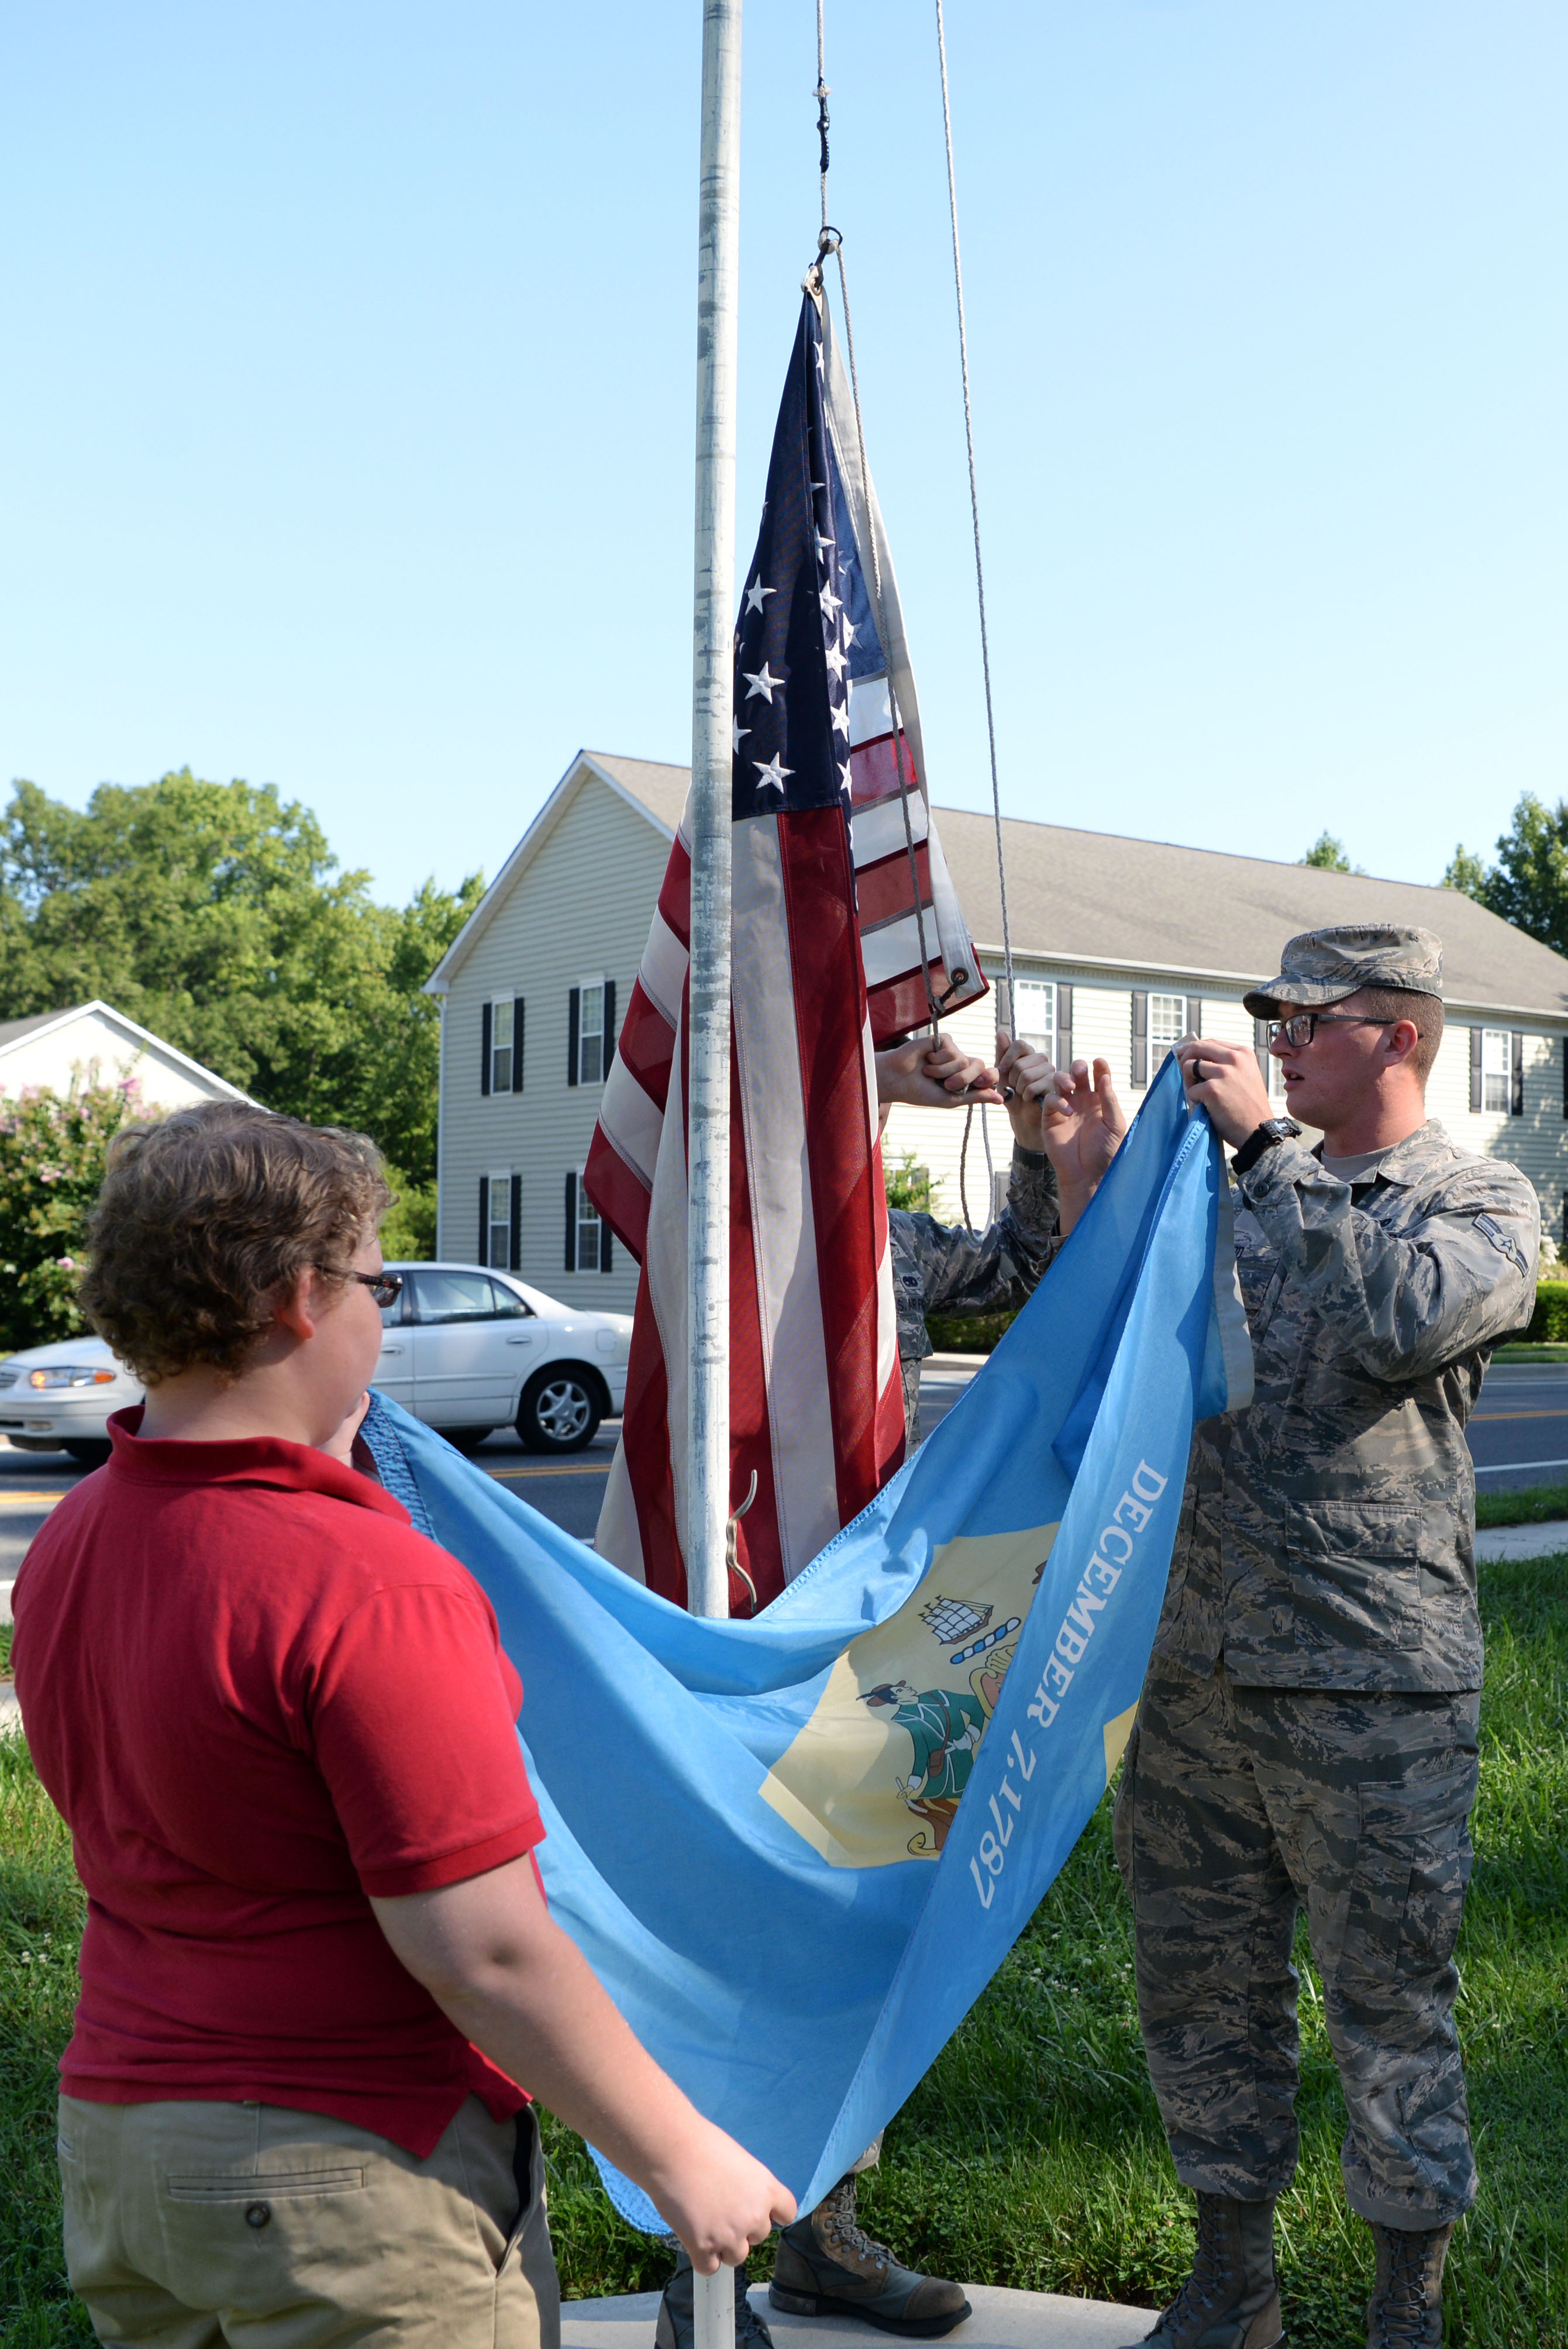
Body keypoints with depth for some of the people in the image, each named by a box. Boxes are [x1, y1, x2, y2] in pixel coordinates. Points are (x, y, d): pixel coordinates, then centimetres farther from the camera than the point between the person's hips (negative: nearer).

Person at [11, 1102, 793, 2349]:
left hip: (114, 2138, 8)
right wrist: (680, 2156, -12)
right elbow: (481, 1949, -25)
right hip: (356, 2175, -8)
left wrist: (321, 1456, 20)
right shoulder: (368, 1585, -27)